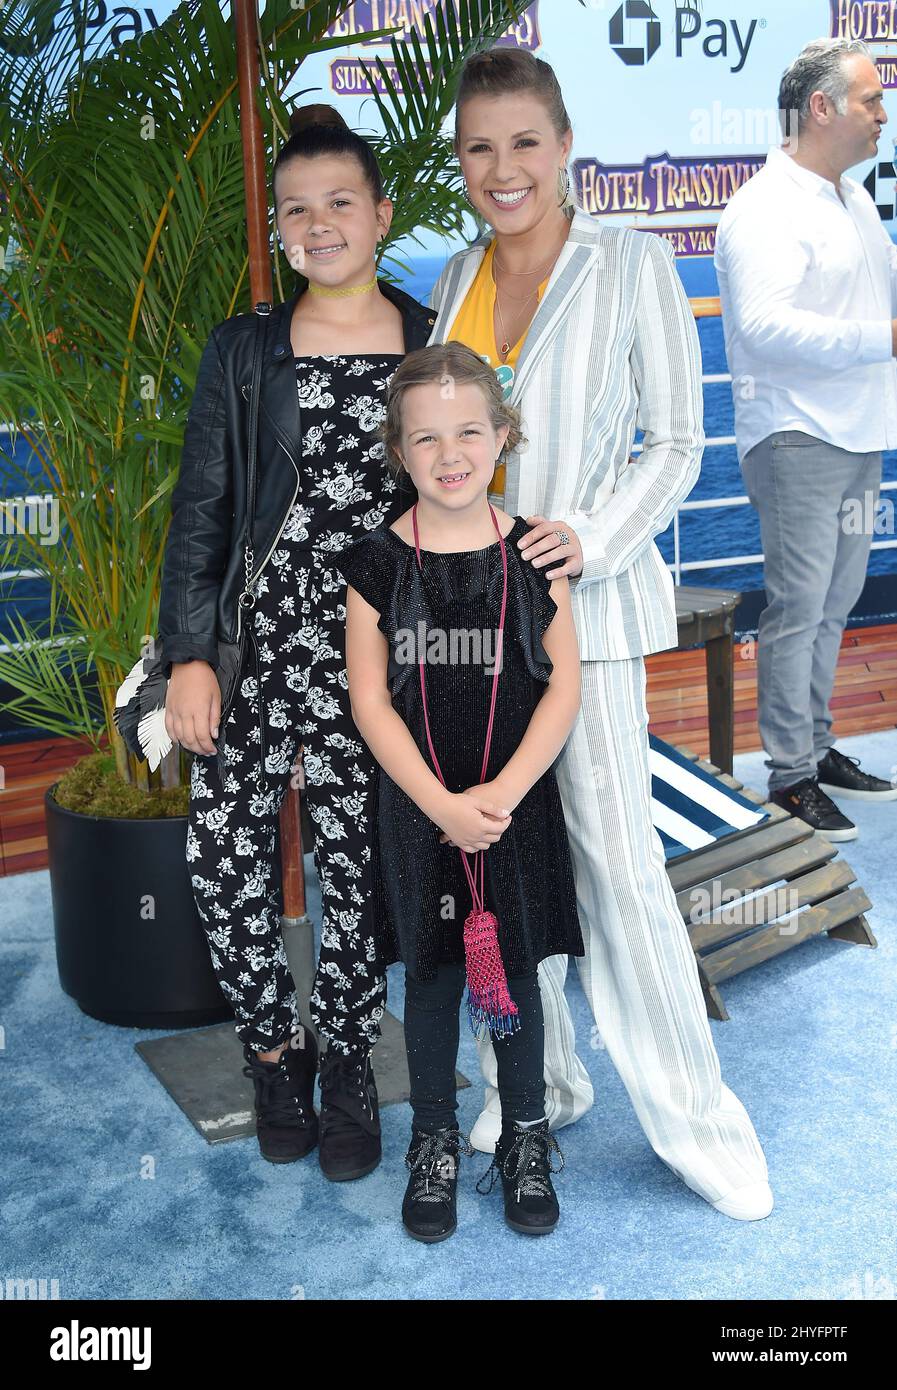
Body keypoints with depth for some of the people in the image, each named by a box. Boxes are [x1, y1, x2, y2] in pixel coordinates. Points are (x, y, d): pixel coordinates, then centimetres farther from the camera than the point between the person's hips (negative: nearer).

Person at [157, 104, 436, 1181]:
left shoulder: (436, 347, 5)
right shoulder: (243, 352, 7)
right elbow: (199, 509, 4)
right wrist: (189, 655, -4)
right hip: (264, 635, 1)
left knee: (359, 861, 4)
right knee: (221, 841, -7)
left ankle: (347, 1063, 26)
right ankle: (274, 1048, 18)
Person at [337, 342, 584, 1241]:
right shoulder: (378, 562, -6)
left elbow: (564, 687, -5)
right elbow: (370, 701, -7)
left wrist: (501, 793, -14)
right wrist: (442, 803, -15)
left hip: (517, 804, 0)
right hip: (417, 808, 0)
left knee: (513, 971, 12)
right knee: (432, 973, 12)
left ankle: (526, 1137, 33)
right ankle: (434, 1140, 32)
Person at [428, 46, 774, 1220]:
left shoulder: (634, 264, -2)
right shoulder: (457, 278, 11)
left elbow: (676, 443, -3)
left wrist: (593, 536, -18)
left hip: (579, 598, -5)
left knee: (615, 857, -6)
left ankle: (696, 1123, 11)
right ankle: (537, 1082, 28)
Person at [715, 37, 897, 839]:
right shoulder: (766, 210, -14)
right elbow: (763, 323, -27)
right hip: (798, 440, -9)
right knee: (798, 608, -6)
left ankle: (818, 747, 26)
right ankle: (790, 777, 3)